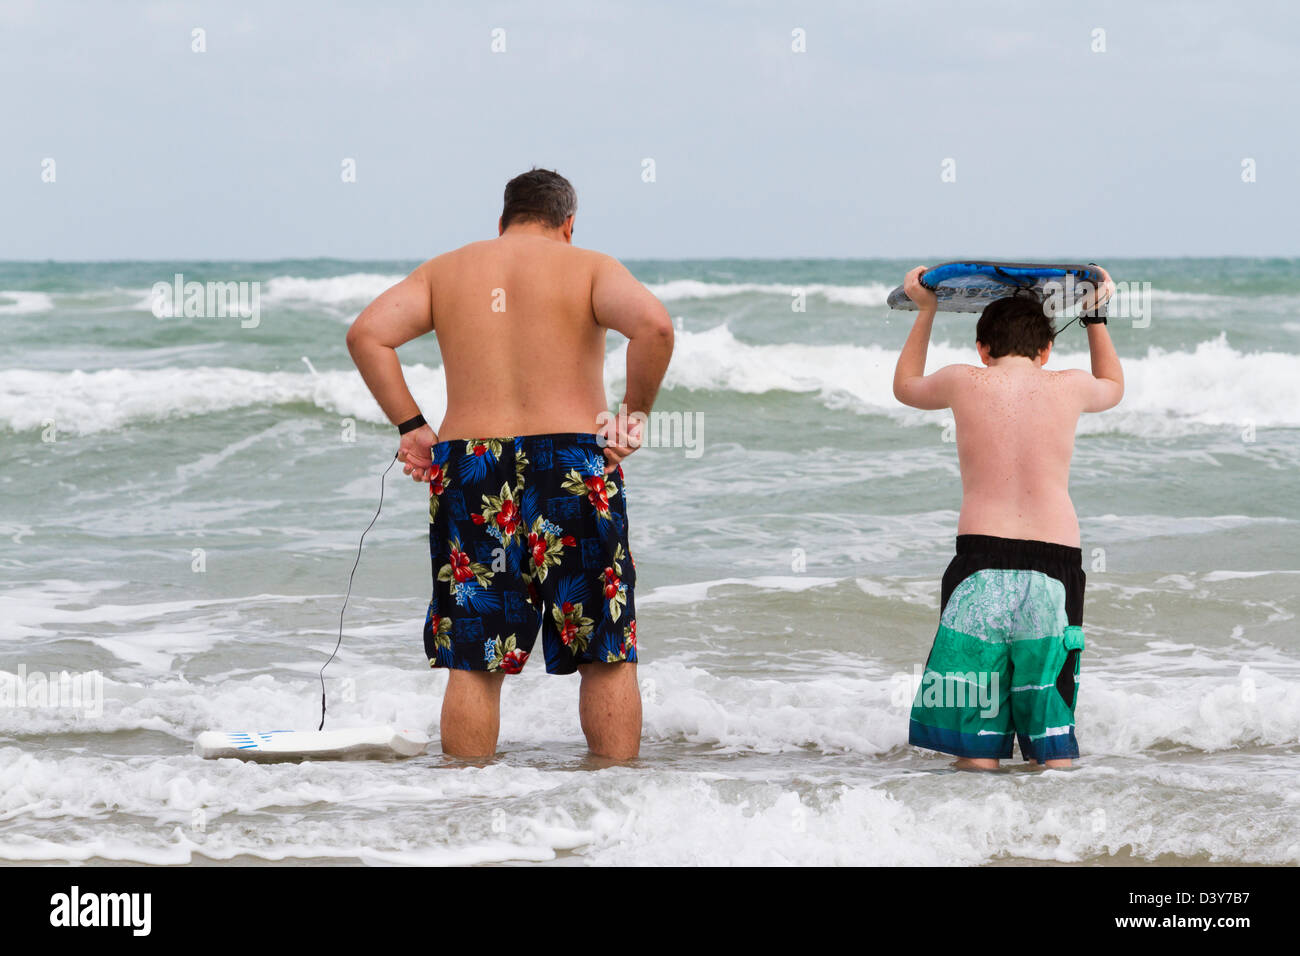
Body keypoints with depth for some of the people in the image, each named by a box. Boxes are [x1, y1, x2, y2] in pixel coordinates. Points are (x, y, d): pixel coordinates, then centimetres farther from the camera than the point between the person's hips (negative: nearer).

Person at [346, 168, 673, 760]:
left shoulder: (445, 271, 13)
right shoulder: (589, 268, 4)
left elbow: (367, 334, 1)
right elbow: (654, 325, -15)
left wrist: (410, 426, 3)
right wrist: (635, 411, -3)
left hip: (469, 468, 2)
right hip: (574, 466, -2)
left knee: (473, 665, 6)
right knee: (607, 657, 6)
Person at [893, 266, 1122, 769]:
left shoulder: (964, 382, 4)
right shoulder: (1069, 386, 8)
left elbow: (905, 387, 28)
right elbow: (1113, 388, 34)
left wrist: (925, 312, 38)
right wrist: (1095, 317, 43)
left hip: (981, 560, -1)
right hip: (1056, 559, 1)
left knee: (975, 746, 0)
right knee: (1055, 746, 5)